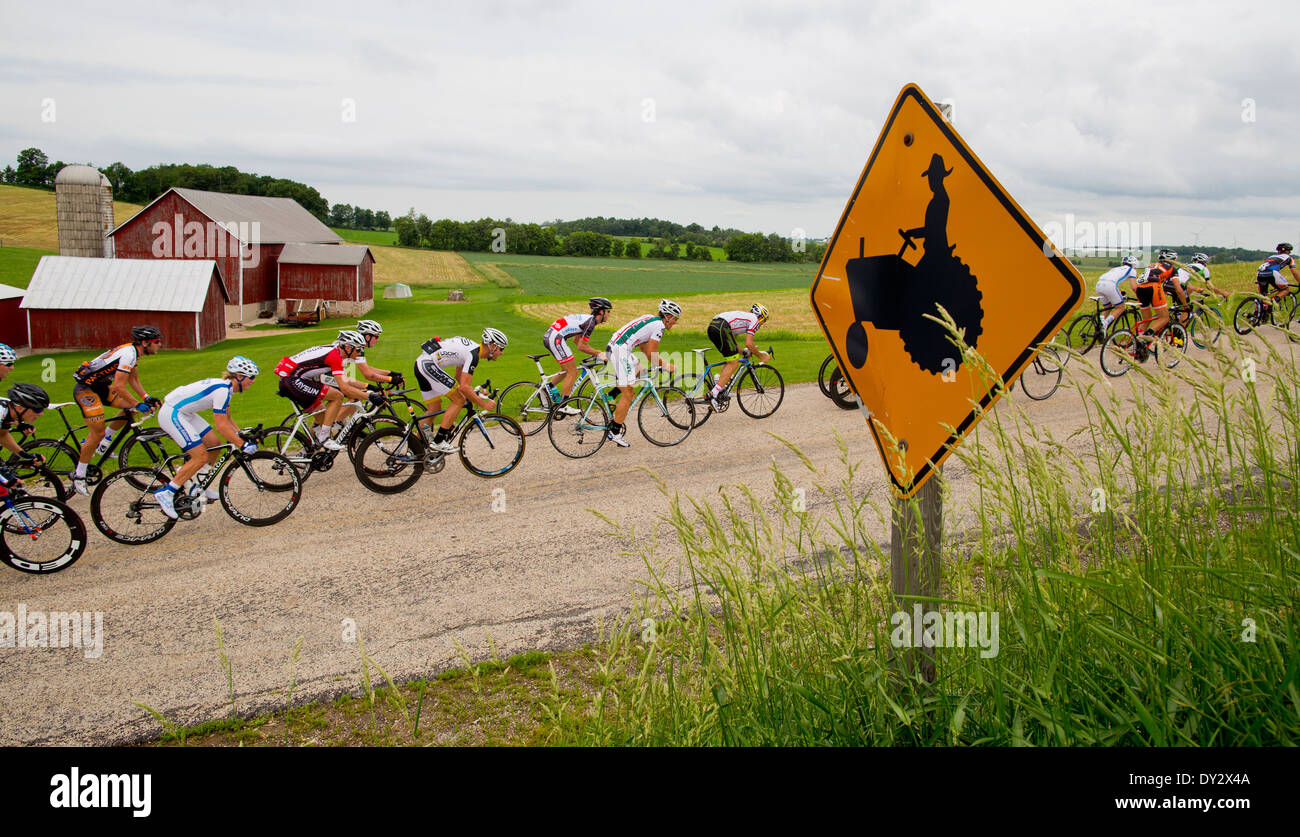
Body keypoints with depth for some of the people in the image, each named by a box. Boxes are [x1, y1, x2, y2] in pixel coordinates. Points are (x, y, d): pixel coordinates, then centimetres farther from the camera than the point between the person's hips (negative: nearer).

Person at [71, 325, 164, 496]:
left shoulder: (133, 351, 7)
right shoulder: (129, 353, -23)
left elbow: (133, 379, 18)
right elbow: (119, 386, -27)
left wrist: (146, 398, 6)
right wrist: (138, 404, -20)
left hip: (100, 387, 10)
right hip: (85, 389, -10)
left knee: (131, 408, 4)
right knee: (98, 432, -11)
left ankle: (103, 443, 16)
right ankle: (79, 476, 1)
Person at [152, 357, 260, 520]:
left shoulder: (226, 386, 8)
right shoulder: (222, 390, -22)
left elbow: (226, 418, 19)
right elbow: (221, 426, -24)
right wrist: (243, 444, -21)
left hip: (184, 413, 10)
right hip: (171, 414, -10)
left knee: (214, 445, 10)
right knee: (201, 457, -14)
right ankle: (166, 493, -10)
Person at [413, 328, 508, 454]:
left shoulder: (471, 348, 16)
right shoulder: (473, 354, -14)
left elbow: (458, 376, 28)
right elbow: (464, 387, -19)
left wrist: (475, 393, 24)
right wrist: (483, 404, -10)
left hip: (420, 364, 10)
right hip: (429, 365, -10)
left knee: (434, 409, 16)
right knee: (459, 401, -6)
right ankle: (438, 442, -6)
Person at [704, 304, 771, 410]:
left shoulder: (745, 317, 36)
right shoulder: (754, 320, 10)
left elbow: (731, 341, 36)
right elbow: (748, 343, 0)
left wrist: (743, 352, 36)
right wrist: (760, 356, 13)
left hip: (711, 327, 9)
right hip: (721, 328, -9)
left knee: (731, 361, 19)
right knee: (733, 364, -4)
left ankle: (721, 389, 10)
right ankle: (713, 394, -14)